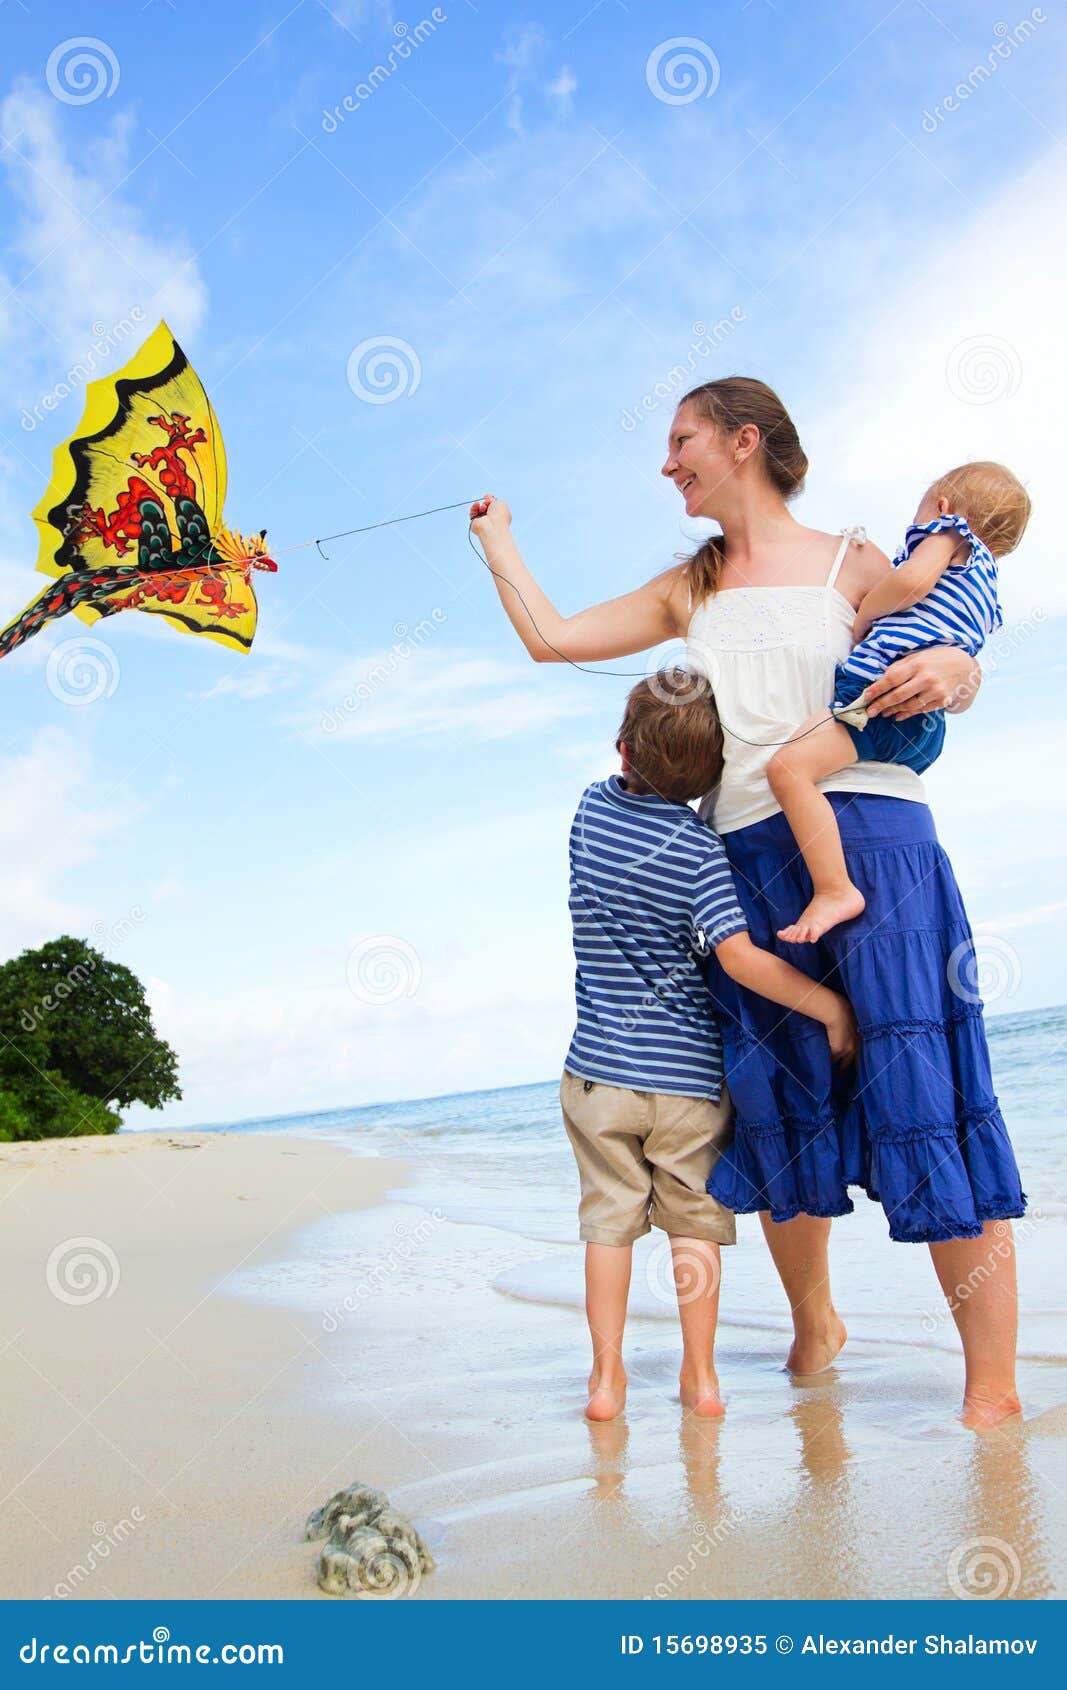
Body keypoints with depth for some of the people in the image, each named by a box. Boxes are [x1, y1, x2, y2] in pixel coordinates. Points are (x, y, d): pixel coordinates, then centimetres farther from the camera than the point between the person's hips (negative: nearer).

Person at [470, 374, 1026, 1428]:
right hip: (748, 858, 4)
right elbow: (551, 636, 21)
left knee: (923, 1098, -9)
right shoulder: (688, 591, 20)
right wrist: (496, 537, 31)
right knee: (778, 1109, 7)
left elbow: (948, 679, 12)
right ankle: (813, 1329, 28)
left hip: (869, 836, -4)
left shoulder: (851, 563, 8)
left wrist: (952, 668, -11)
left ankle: (992, 1389, -3)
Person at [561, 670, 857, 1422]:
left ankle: (607, 1374, 15)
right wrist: (831, 1005, -15)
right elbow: (739, 957, -24)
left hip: (600, 1069, 2)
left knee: (609, 1221, 11)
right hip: (690, 1076, -2)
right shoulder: (702, 850, -15)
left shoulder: (592, 807, -3)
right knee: (696, 1224, 12)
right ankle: (700, 1374, 19)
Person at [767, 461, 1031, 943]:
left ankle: (834, 890, -30)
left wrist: (862, 616, 2)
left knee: (788, 765, -26)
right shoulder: (984, 596, 32)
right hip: (926, 729, 11)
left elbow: (914, 578, -12)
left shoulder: (950, 528, 9)